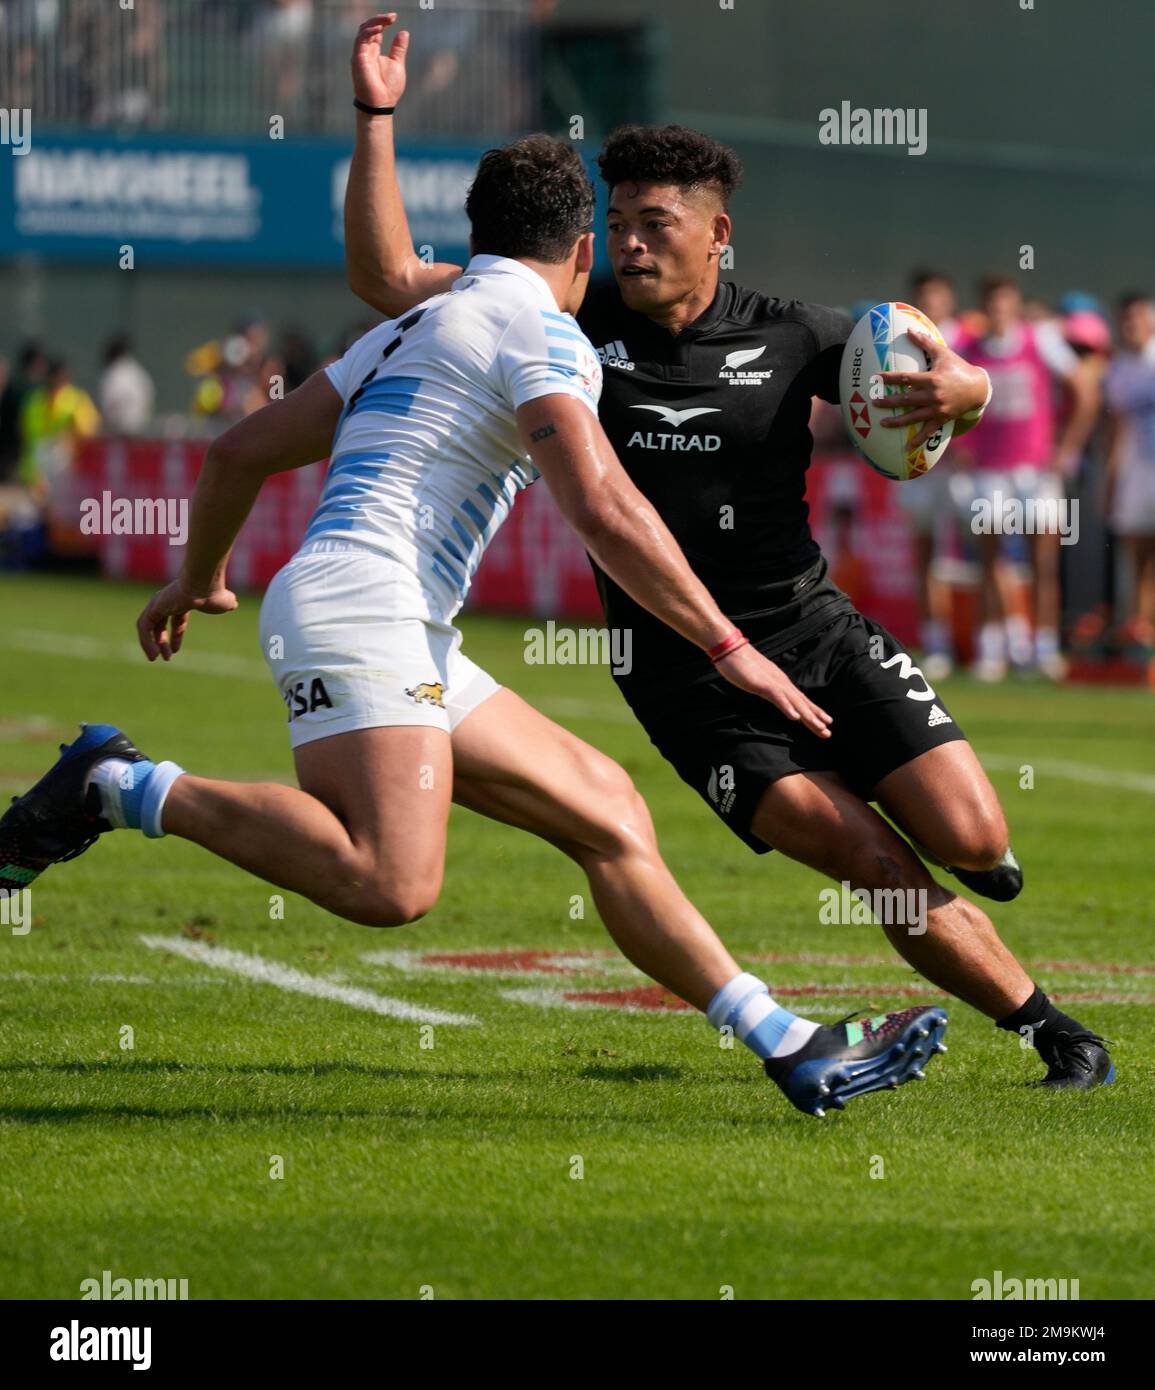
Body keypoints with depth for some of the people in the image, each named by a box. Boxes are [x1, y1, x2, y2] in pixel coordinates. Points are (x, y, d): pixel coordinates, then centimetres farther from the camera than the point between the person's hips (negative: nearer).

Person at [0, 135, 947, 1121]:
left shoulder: (413, 330, 26)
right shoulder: (538, 329, -1)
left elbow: (238, 453, 29)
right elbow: (604, 511, -14)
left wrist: (198, 579, 46)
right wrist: (729, 648, -9)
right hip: (359, 608, -10)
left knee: (607, 811, 7)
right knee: (390, 884, -29)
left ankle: (791, 1048, 4)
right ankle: (125, 788, -16)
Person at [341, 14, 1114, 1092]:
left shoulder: (789, 338, 0)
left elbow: (966, 386, 7)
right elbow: (384, 279, -4)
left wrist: (955, 389, -19)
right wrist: (376, 118, -12)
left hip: (817, 632, 2)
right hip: (687, 674, -1)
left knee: (968, 840, -10)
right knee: (875, 867, -16)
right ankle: (1046, 1026, 0)